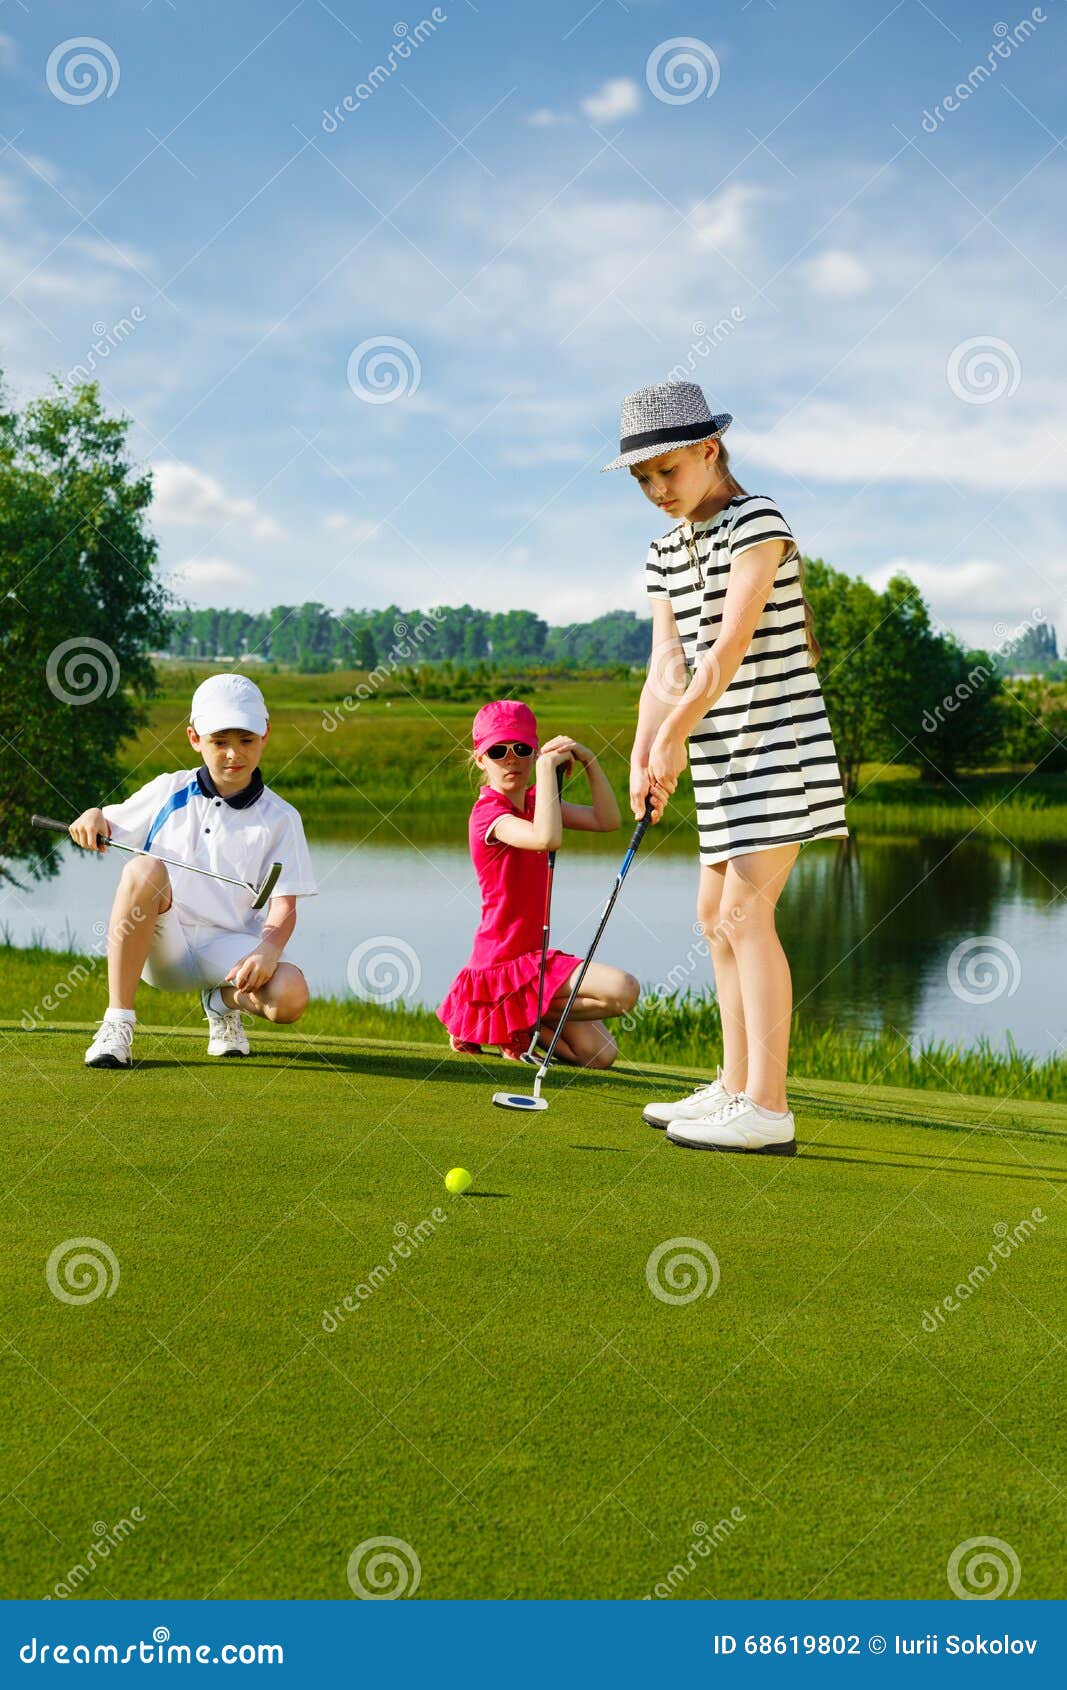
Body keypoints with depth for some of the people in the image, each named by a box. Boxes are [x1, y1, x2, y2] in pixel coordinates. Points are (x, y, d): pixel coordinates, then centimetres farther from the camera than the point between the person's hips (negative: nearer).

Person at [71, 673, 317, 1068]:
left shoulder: (279, 819, 2)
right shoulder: (168, 791, 7)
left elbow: (283, 907, -4)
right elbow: (109, 831, 15)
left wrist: (268, 950, -25)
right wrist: (94, 818, -10)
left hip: (227, 946, -1)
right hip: (159, 946, 1)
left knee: (290, 996, -32)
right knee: (144, 868, -31)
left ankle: (225, 1001, 8)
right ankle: (117, 1022, -25)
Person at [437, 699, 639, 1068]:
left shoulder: (532, 801, 10)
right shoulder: (489, 811, -17)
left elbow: (607, 820, 4)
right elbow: (547, 839, -38)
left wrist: (588, 760, -7)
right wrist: (547, 766, -31)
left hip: (531, 953, 9)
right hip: (503, 963, -9)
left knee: (600, 1055, 5)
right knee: (623, 990, -22)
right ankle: (523, 1023, -5)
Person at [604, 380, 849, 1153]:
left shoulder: (756, 521, -11)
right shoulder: (668, 552, 12)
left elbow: (731, 646, -18)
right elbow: (667, 664, 6)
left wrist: (676, 732, -12)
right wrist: (643, 755, -7)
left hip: (779, 738, -9)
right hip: (724, 753, 9)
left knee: (745, 909, -14)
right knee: (717, 914, 11)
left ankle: (768, 1110, -13)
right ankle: (735, 1087, 21)